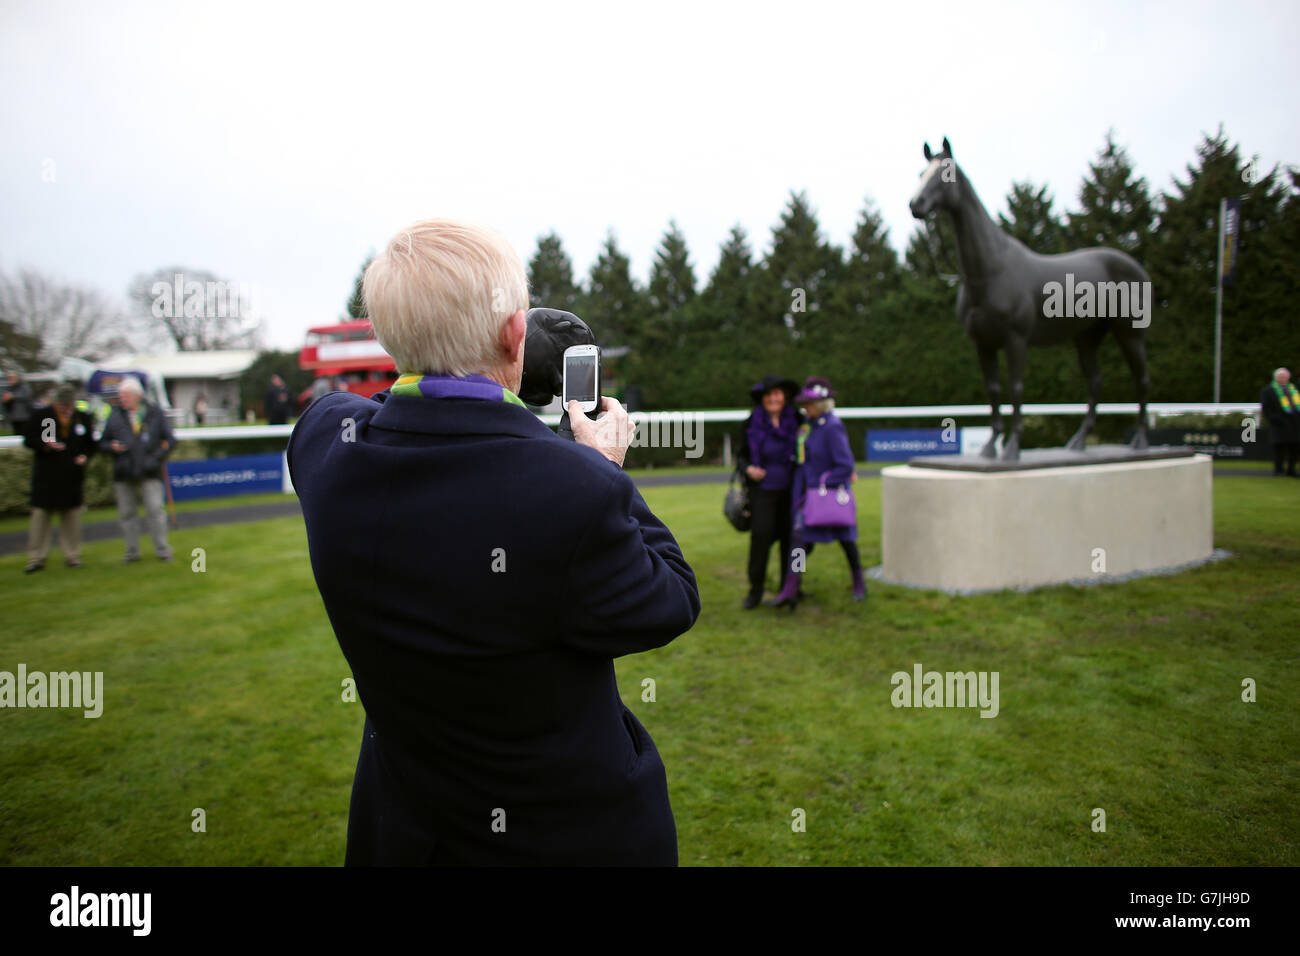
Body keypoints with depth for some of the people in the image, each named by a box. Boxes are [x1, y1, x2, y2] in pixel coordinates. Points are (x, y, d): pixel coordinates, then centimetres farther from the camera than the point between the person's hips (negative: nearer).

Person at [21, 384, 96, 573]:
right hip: (45, 477, -1)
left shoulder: (84, 418, 7)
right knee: (40, 515, 0)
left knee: (72, 516, 6)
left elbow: (90, 444, 15)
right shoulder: (40, 414, 1)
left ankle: (72, 555, 15)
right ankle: (36, 558, 7)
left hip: (72, 477, 2)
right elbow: (29, 439, 2)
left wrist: (85, 456, -4)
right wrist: (45, 445, -17)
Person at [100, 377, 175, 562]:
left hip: (149, 473, -3)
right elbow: (103, 442, 14)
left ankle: (162, 549, 3)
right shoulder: (115, 416, 9)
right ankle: (132, 551, 16)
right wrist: (112, 447, -9)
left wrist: (156, 458, -7)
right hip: (123, 475, 3)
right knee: (127, 513, 6)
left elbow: (170, 440, 4)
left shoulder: (155, 414, 4)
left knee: (155, 510, -7)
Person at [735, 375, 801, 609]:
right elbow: (741, 455, 8)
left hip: (790, 489, 1)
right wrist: (748, 469, -13)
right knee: (761, 535, -11)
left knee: (790, 536, 7)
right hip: (762, 490, -1)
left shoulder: (796, 421, -2)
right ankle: (755, 590, 0)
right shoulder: (752, 424, -2)